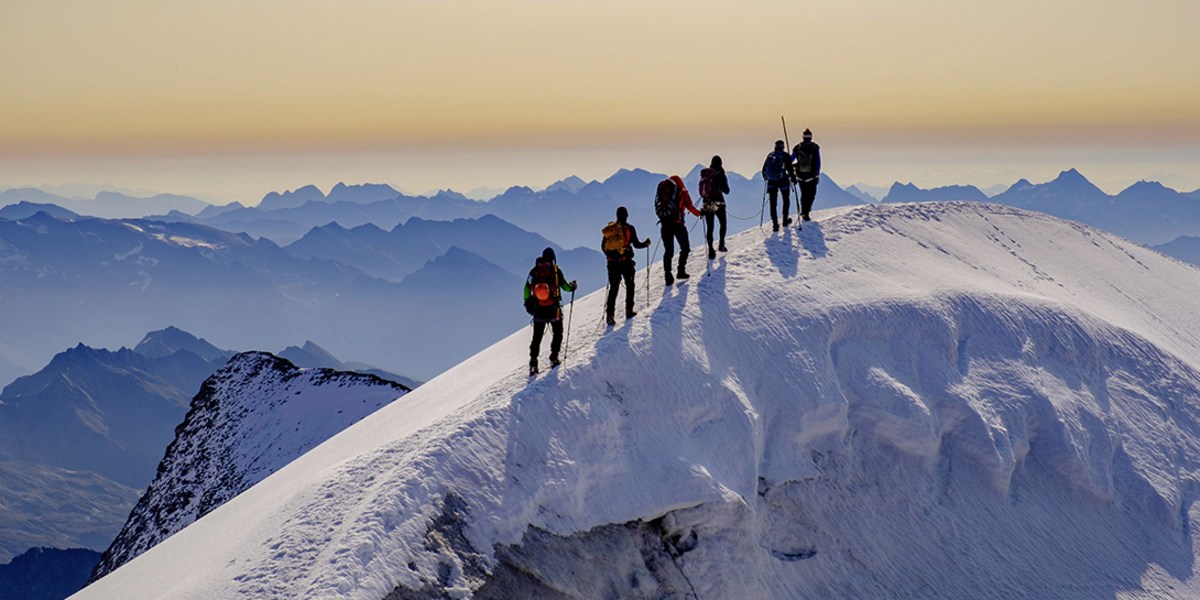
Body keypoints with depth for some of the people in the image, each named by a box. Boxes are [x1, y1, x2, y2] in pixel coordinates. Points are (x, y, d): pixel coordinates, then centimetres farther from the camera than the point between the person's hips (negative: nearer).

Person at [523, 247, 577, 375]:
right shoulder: (555, 270, -6)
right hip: (553, 309, -2)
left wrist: (527, 303, 16)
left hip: (538, 309, 2)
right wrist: (572, 286, 19)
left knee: (537, 337, 10)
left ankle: (533, 362, 1)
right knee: (557, 333, 17)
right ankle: (554, 358, 9)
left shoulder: (534, 271, 2)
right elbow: (565, 286, -3)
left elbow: (527, 289, 4)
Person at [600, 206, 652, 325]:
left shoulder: (609, 229, 6)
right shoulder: (629, 228, -5)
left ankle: (610, 314, -4)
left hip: (612, 262, 3)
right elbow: (636, 244, -5)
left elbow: (603, 246, 10)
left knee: (613, 288, 6)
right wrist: (646, 243, 13)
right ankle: (629, 310, 9)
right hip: (625, 261, -3)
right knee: (629, 284, 14)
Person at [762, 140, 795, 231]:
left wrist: (766, 177, 28)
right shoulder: (785, 156, -5)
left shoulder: (770, 156, 7)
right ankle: (785, 220, 23)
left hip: (771, 182, 2)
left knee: (773, 203, 4)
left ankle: (775, 223, -3)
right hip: (783, 181, -2)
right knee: (786, 200, 18)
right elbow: (789, 168, -12)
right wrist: (793, 177, 2)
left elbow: (764, 169, 12)